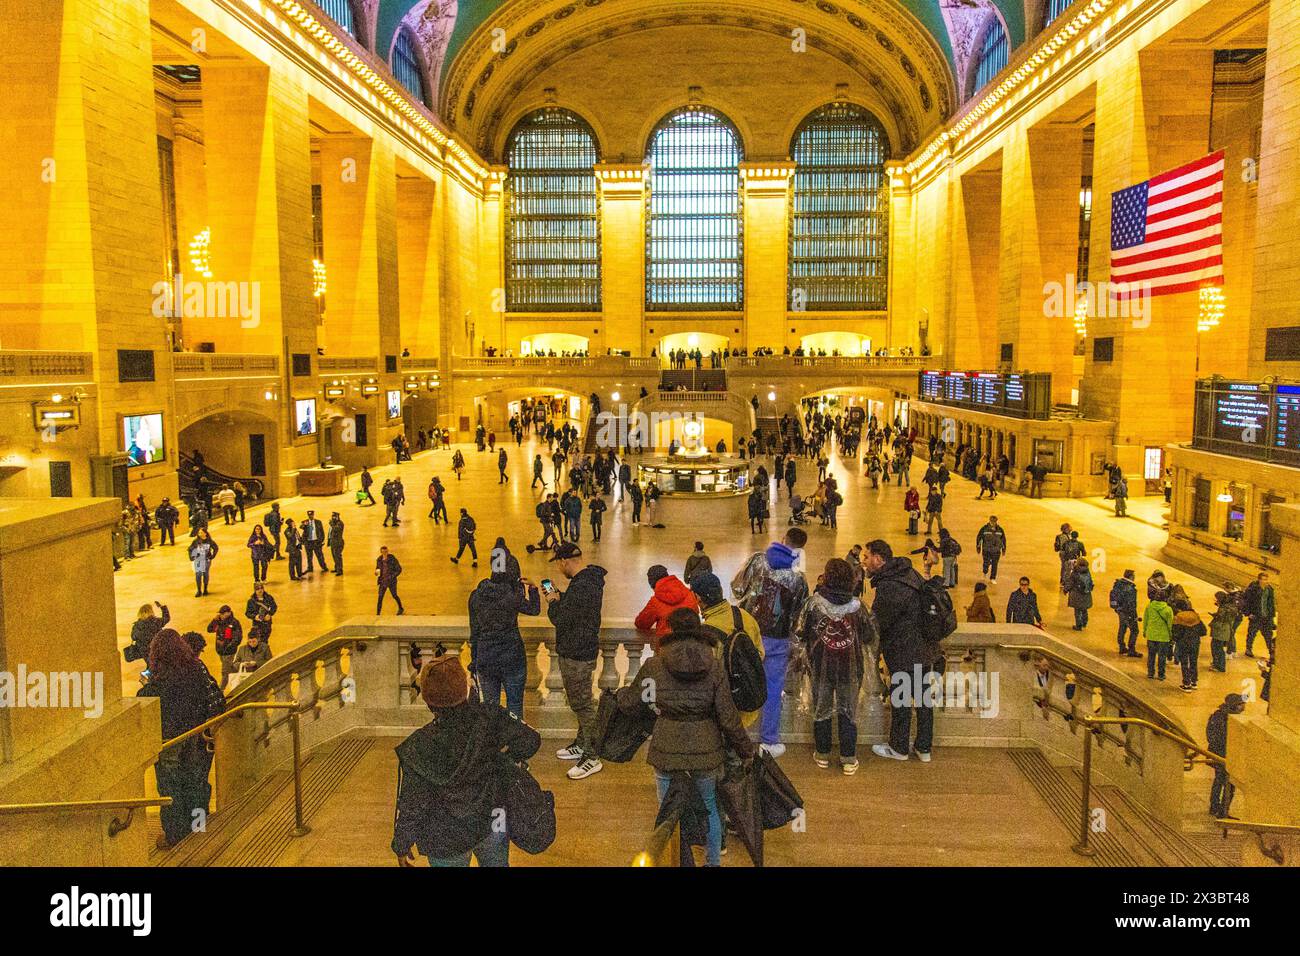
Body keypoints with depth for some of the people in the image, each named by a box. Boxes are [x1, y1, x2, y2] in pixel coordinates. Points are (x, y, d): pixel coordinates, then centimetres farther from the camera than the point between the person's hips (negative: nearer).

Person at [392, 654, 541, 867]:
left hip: (448, 839, -3)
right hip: (494, 823, 3)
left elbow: (412, 807, -19)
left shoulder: (420, 749, -30)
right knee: (496, 864, 29)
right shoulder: (488, 717, -24)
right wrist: (506, 760, 6)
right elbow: (530, 741, -14)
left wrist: (401, 846, -1)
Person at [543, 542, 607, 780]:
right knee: (579, 702, 22)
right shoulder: (589, 578, 7)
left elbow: (560, 618, -23)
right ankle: (582, 745, 38)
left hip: (577, 655, -11)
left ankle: (591, 758, 8)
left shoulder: (582, 587, -28)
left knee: (582, 704, -1)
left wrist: (552, 601, -6)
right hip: (575, 651, 11)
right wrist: (558, 596, 8)